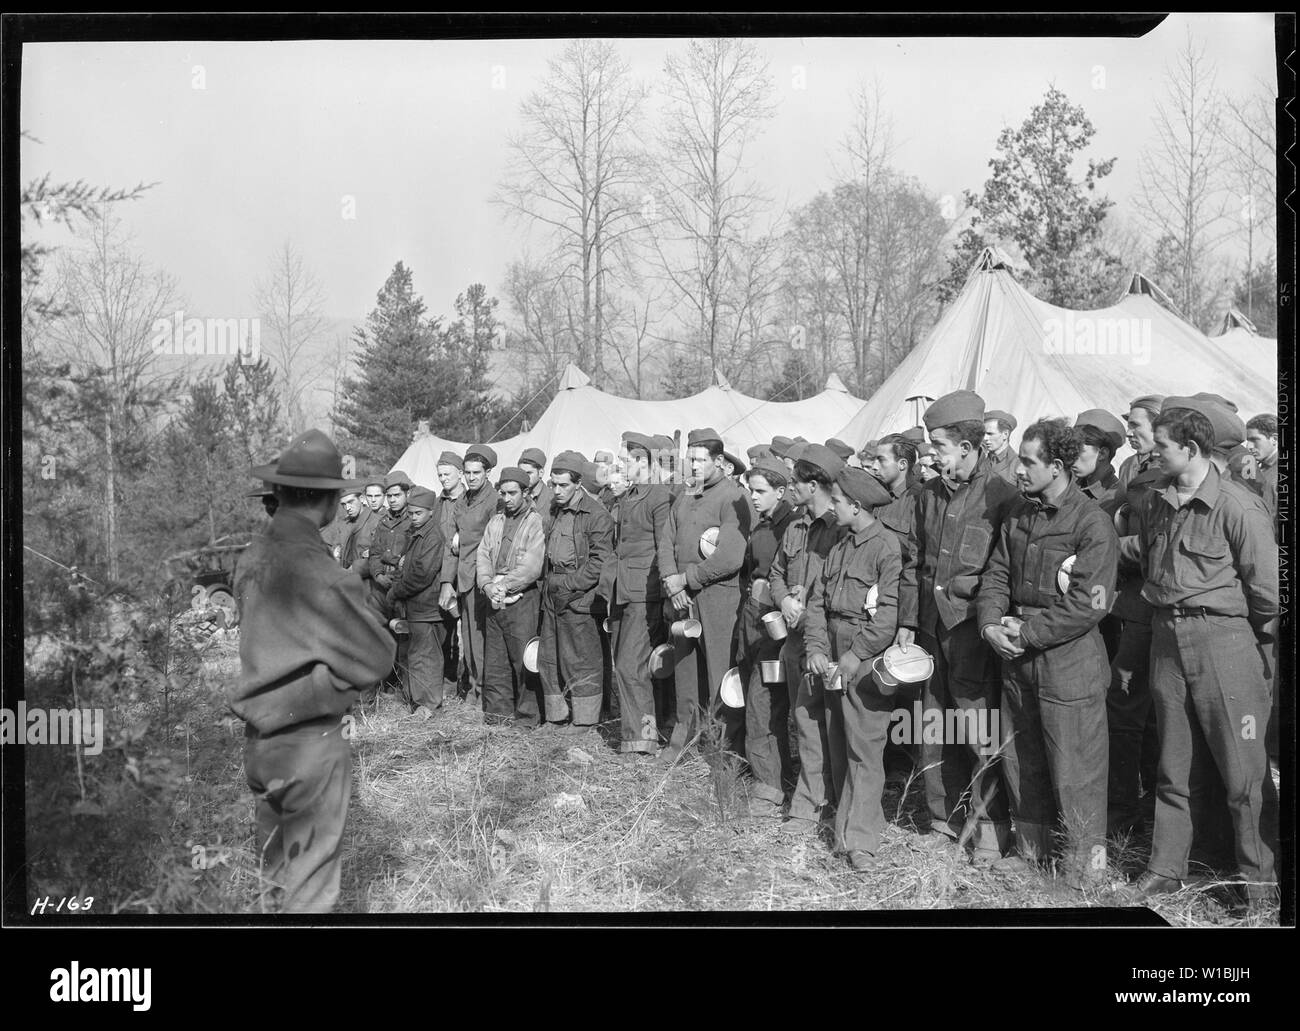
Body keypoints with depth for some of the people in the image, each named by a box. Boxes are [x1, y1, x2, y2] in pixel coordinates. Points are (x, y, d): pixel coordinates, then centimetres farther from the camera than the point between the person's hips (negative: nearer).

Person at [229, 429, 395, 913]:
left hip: (258, 736, 7)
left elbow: (259, 633, 8)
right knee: (310, 883, 8)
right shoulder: (326, 576, -24)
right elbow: (377, 659, -15)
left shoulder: (250, 558, -2)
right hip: (311, 743, -7)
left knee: (273, 869, 24)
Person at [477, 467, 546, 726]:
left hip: (521, 598, -6)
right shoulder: (495, 522, 16)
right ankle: (498, 710, 19)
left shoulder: (536, 522, -5)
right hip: (494, 599, 6)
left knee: (523, 659, -5)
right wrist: (488, 585, -6)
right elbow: (483, 556, 11)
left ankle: (527, 715, 4)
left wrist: (504, 587, -11)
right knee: (494, 659, 10)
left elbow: (532, 567, -12)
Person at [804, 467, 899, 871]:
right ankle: (844, 830, 21)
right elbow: (818, 600, 13)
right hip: (834, 663, 8)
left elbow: (891, 610, -18)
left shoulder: (887, 546, -10)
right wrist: (815, 648, -1)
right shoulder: (839, 547, 15)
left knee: (864, 751, -5)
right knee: (839, 749, 12)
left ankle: (862, 843, 0)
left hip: (866, 661, -8)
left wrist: (857, 653, -18)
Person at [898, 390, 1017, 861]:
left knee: (978, 728, -3)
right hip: (932, 625, 6)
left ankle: (990, 827, 13)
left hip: (973, 625, -6)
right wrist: (906, 621, 11)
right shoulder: (930, 494, 11)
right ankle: (945, 819, 25)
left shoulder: (1000, 495, -8)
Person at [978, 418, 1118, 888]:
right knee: (1019, 759, 17)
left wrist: (1028, 632, -18)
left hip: (1069, 663, -7)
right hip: (1017, 659, 7)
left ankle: (1085, 862, 22)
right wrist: (991, 623, -8)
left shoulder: (1093, 523, -14)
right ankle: (1031, 846, 35)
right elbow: (997, 574, 10)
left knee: (1073, 769, 3)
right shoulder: (1018, 515, 8)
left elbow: (1087, 605, -19)